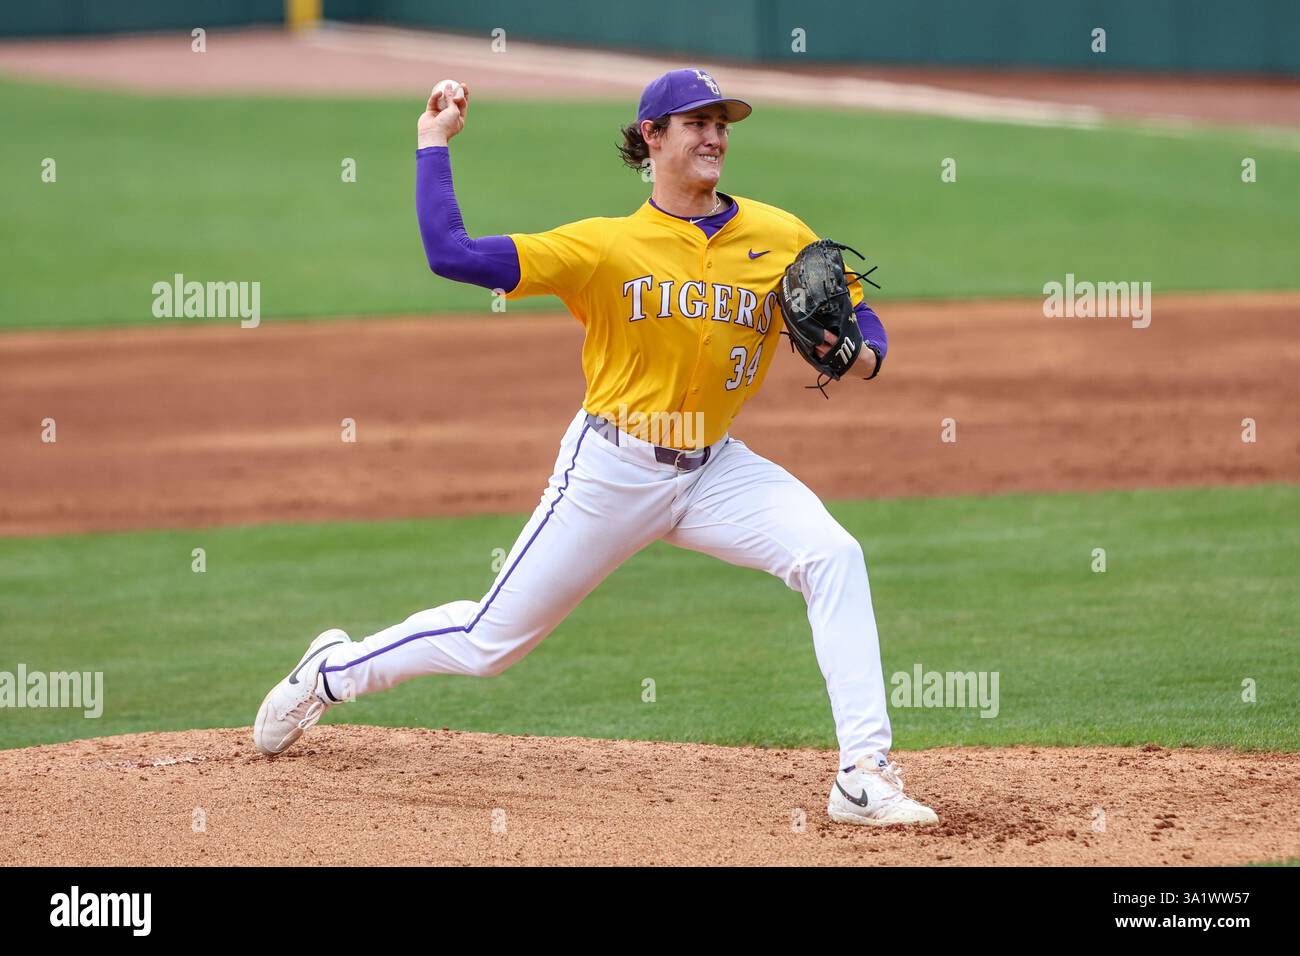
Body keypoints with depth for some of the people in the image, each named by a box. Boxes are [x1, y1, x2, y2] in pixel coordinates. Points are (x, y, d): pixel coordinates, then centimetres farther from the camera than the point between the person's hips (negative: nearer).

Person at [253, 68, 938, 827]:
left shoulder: (782, 239, -1)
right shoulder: (606, 245, -10)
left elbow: (860, 314, 7)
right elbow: (451, 253, -17)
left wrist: (861, 354, -17)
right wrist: (434, 147, -12)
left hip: (714, 470, 3)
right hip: (612, 471, -3)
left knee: (834, 558, -23)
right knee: (490, 642, 5)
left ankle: (864, 777, -24)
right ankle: (334, 671, 34)